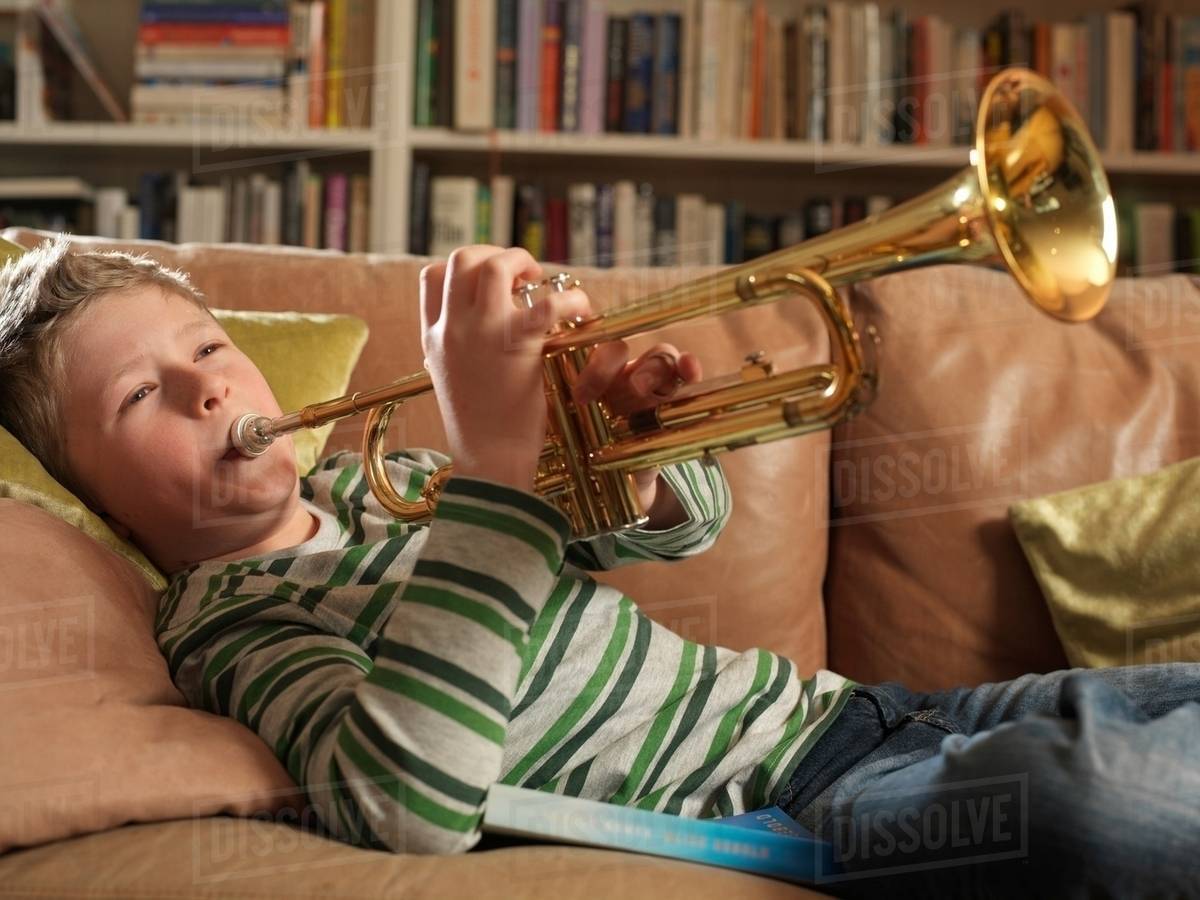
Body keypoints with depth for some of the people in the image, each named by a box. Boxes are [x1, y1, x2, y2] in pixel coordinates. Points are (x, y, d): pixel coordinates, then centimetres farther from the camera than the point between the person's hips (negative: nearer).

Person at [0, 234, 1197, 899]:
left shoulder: (371, 477, 15)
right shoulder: (223, 619, -5)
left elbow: (690, 521, 19)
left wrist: (632, 469, -7)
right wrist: (489, 463, -30)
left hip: (821, 705, 8)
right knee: (1081, 799, -33)